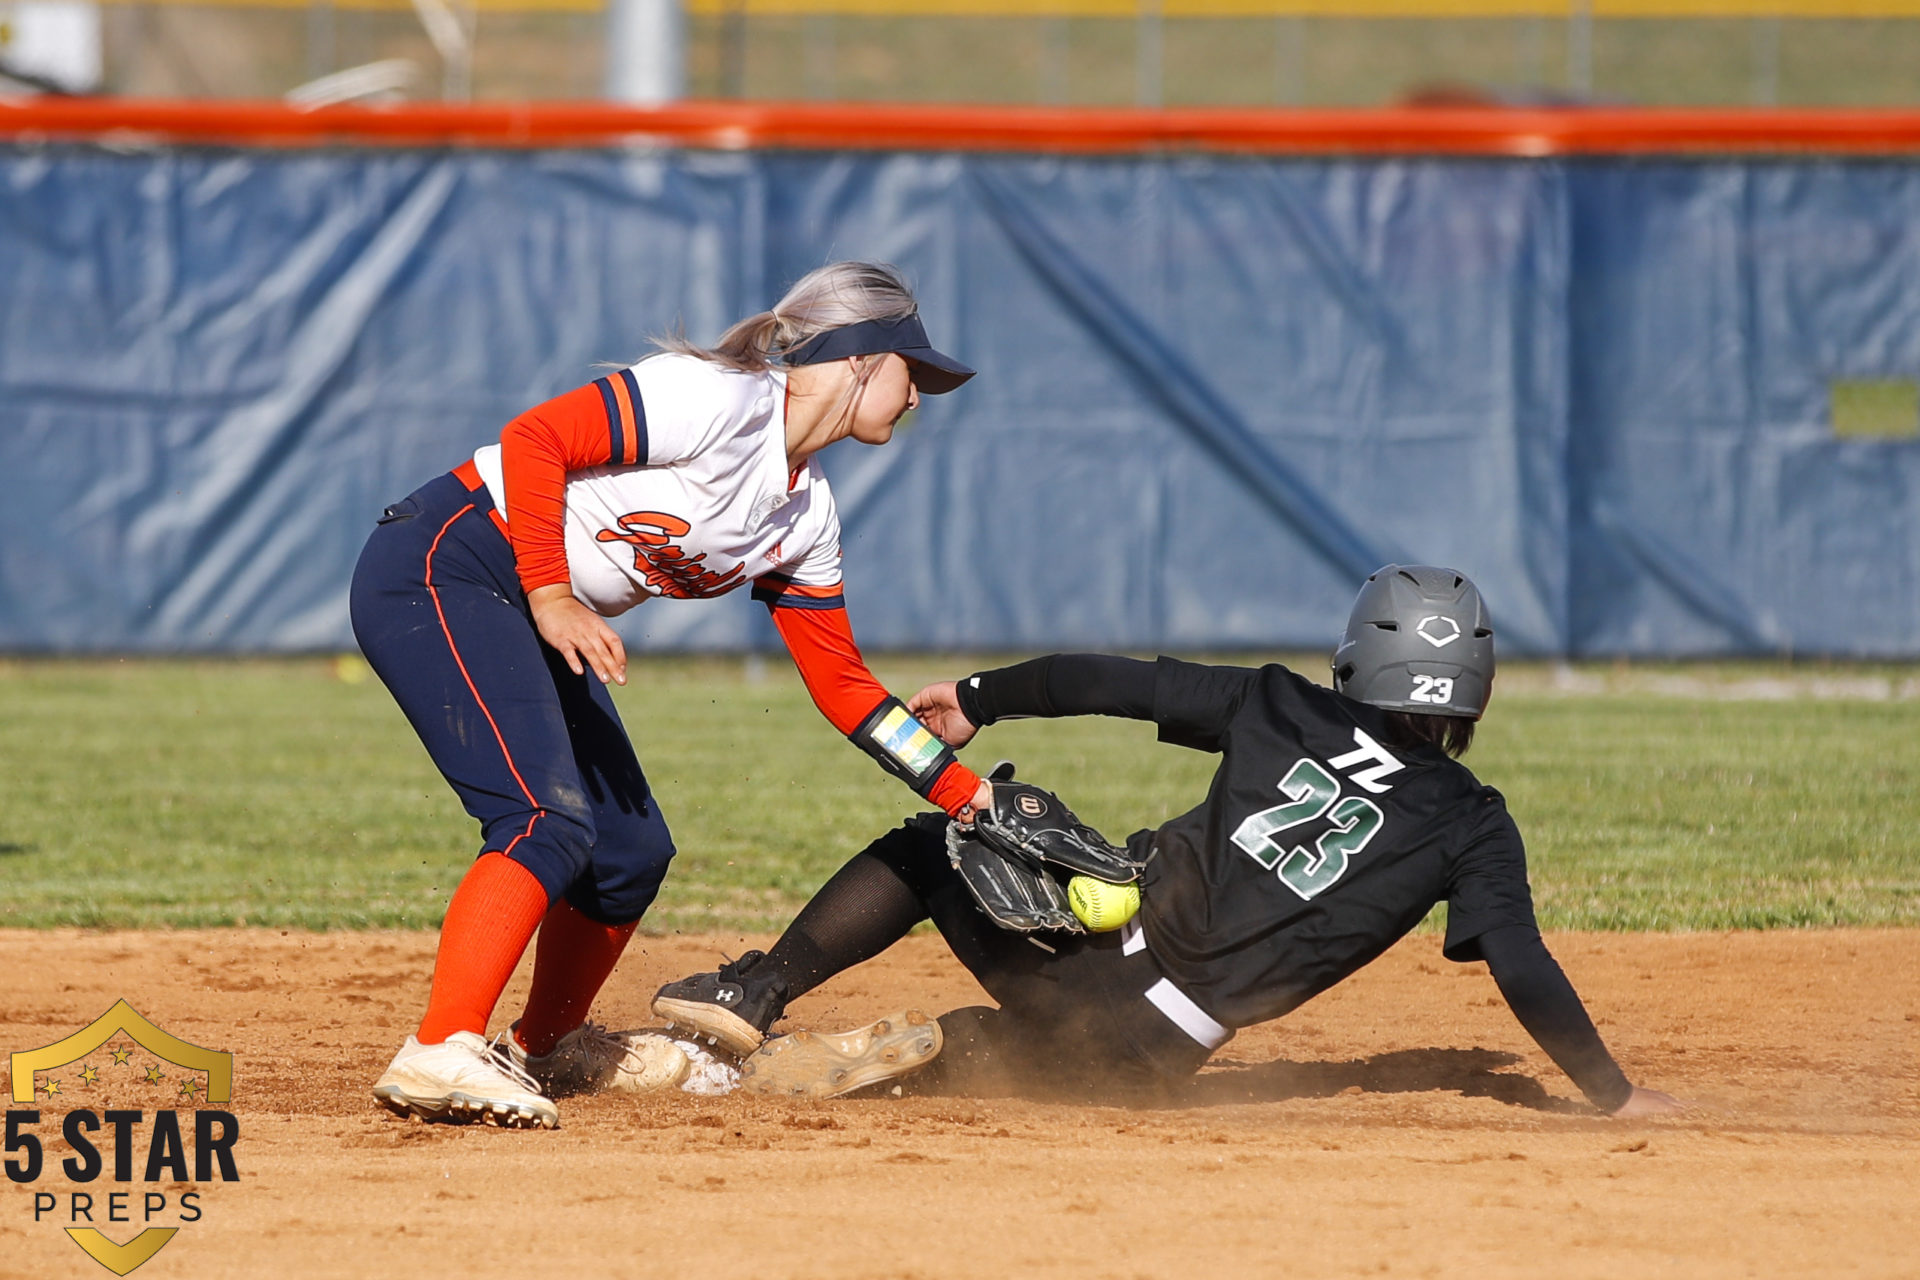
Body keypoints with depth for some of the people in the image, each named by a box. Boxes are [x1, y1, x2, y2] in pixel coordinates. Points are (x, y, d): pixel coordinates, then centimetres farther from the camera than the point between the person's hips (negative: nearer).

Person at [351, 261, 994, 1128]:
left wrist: (972, 798, 11)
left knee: (632, 853, 11)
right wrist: (551, 597, -28)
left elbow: (841, 685, 16)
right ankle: (440, 1055, -34)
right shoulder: (723, 401, -16)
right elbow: (533, 439, -22)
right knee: (549, 823, -25)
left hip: (525, 629, 10)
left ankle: (548, 1048, 34)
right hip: (440, 572, -10)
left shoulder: (806, 518, 11)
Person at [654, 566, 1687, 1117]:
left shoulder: (1283, 710, 10)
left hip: (1100, 920, 0)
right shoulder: (1473, 827, 5)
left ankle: (754, 994, 9)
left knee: (929, 846, 28)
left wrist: (981, 700, 24)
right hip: (1147, 1050, 0)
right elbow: (1524, 971, -4)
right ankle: (915, 1055, -6)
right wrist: (1613, 1096, 2)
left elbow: (1116, 683, 11)